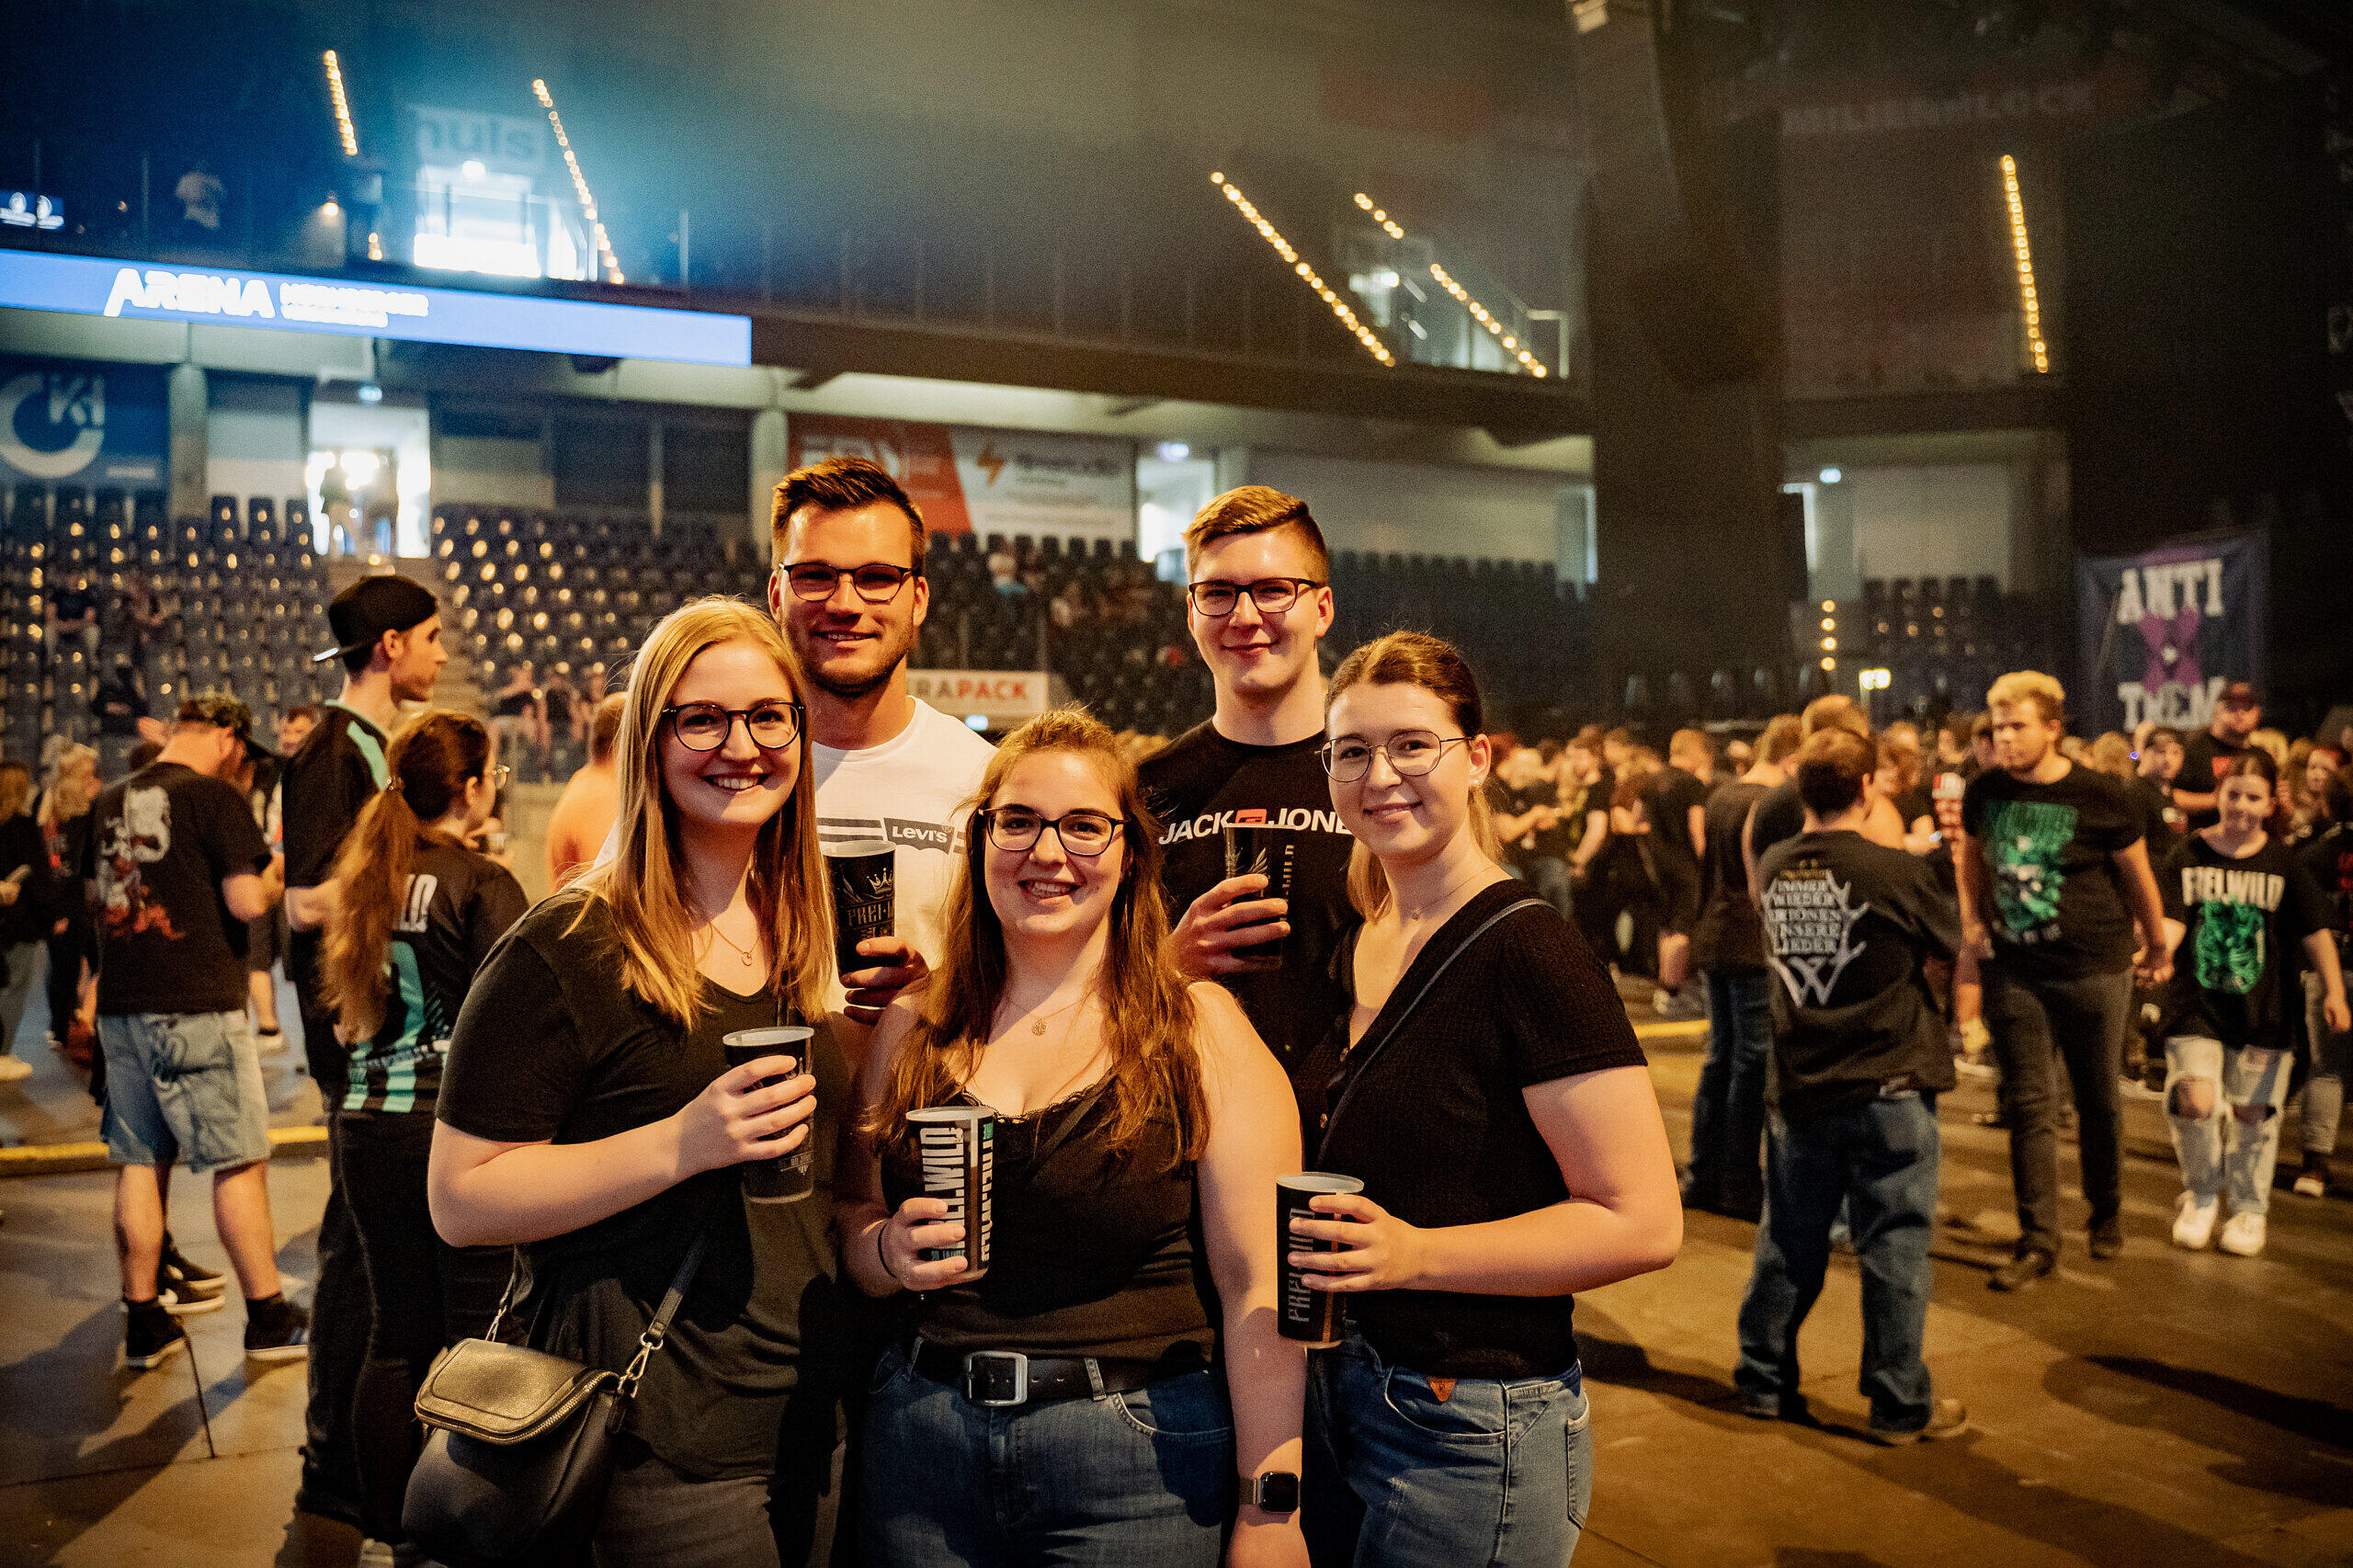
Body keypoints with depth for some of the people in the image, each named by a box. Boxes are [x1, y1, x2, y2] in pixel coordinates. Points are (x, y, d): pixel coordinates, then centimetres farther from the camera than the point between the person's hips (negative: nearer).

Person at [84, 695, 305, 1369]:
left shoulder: (110, 803, 12)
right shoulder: (214, 796, -10)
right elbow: (248, 901, -15)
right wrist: (275, 875, 4)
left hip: (120, 1006, 7)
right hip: (195, 1008, -7)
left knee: (139, 1162, 12)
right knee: (240, 1162, 1)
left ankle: (143, 1321, 17)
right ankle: (269, 1319, 7)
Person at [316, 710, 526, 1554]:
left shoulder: (364, 878, 9)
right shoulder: (483, 884, -11)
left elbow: (347, 1015, 17)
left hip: (367, 1127, 7)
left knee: (399, 1333, 15)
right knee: (480, 1338, 2)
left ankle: (387, 1519, 24)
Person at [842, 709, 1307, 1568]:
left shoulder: (1201, 1029, -7)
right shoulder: (912, 1030, 5)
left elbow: (1258, 1283, -11)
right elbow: (852, 1228, 15)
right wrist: (888, 1252, -8)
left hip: (1137, 1464, -3)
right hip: (925, 1449, 4)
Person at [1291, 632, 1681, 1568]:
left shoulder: (1527, 955, -16)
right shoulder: (1350, 948, 7)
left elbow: (1642, 1223, -19)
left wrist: (1415, 1253, -26)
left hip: (1471, 1429, -7)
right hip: (1331, 1401, 7)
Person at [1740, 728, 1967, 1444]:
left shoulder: (1773, 869, 0)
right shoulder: (1897, 872, -14)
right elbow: (1946, 949, 0)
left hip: (1798, 1089, 4)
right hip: (1889, 1089, -4)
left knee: (1789, 1243, 14)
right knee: (1895, 1249, 6)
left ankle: (1764, 1380, 23)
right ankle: (1900, 1404, 14)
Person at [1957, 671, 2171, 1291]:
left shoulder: (2100, 796, -11)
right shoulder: (1985, 790, -1)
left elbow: (2138, 876, 1)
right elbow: (1969, 854, 18)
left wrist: (2158, 948, 11)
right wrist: (1973, 922, 10)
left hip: (2094, 970, -2)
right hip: (2013, 970, 2)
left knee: (2097, 1100, 13)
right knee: (2029, 1106, 1)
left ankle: (2107, 1213, 36)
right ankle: (2037, 1241, 7)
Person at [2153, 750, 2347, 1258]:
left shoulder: (2283, 862, 0)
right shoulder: (2188, 855, 0)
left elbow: (2316, 932, 0)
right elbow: (2171, 921, -8)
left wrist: (2333, 992, -9)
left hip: (2264, 1010, 1)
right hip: (2195, 1005, 0)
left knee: (2252, 1111, 5)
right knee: (2194, 1101, -13)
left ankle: (2248, 1208, 28)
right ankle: (2201, 1194, 14)